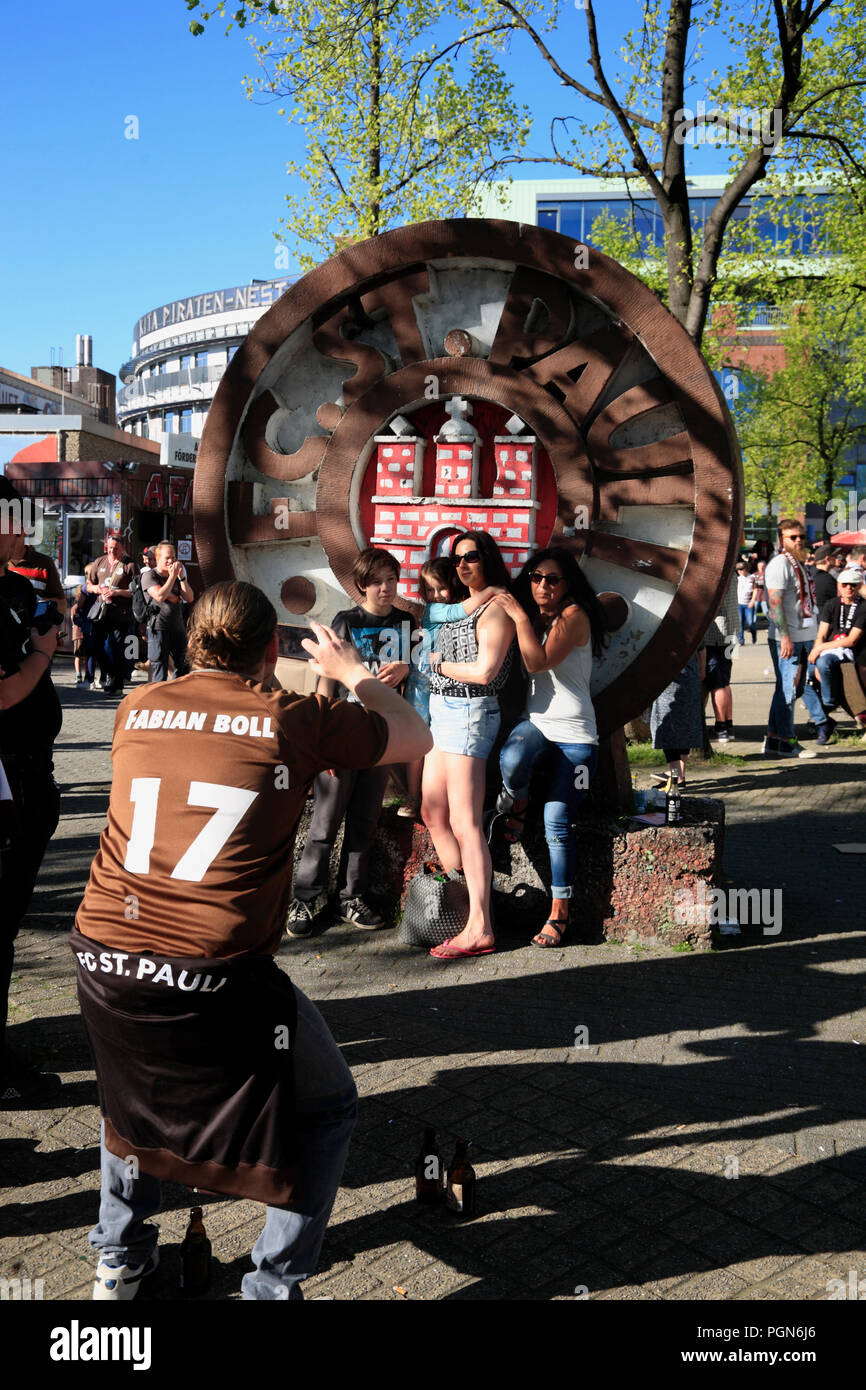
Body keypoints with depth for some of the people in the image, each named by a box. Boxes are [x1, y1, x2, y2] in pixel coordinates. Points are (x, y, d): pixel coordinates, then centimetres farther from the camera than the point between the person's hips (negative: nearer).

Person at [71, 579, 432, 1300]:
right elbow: (416, 737, 13)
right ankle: (275, 1284, 20)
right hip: (216, 977, -5)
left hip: (104, 959, 5)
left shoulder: (139, 708, 8)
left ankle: (119, 1256, 44)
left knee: (131, 1086, 36)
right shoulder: (296, 719, -2)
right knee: (327, 1107, 19)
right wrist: (350, 670, 27)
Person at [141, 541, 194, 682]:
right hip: (158, 628, -6)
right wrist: (172, 576, -13)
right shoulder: (149, 575, -1)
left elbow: (189, 598, 6)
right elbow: (160, 596, -17)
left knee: (184, 667, 14)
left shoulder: (177, 576, 16)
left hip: (178, 627, 6)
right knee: (160, 668, -6)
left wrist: (182, 577, -2)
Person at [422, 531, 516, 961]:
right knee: (433, 813, 11)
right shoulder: (460, 606, 18)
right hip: (442, 711, 10)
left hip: (469, 713, -10)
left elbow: (484, 671, -19)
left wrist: (439, 665, -6)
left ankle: (480, 930, -8)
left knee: (464, 824, -11)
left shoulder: (496, 608, -10)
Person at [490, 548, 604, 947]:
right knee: (512, 760, -34)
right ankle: (516, 804, 2)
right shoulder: (533, 616, 15)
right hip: (536, 720, 4)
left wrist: (519, 616, -14)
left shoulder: (574, 615, -6)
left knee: (556, 825, -8)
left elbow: (537, 661, -19)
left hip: (574, 733, -4)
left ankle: (559, 914, 6)